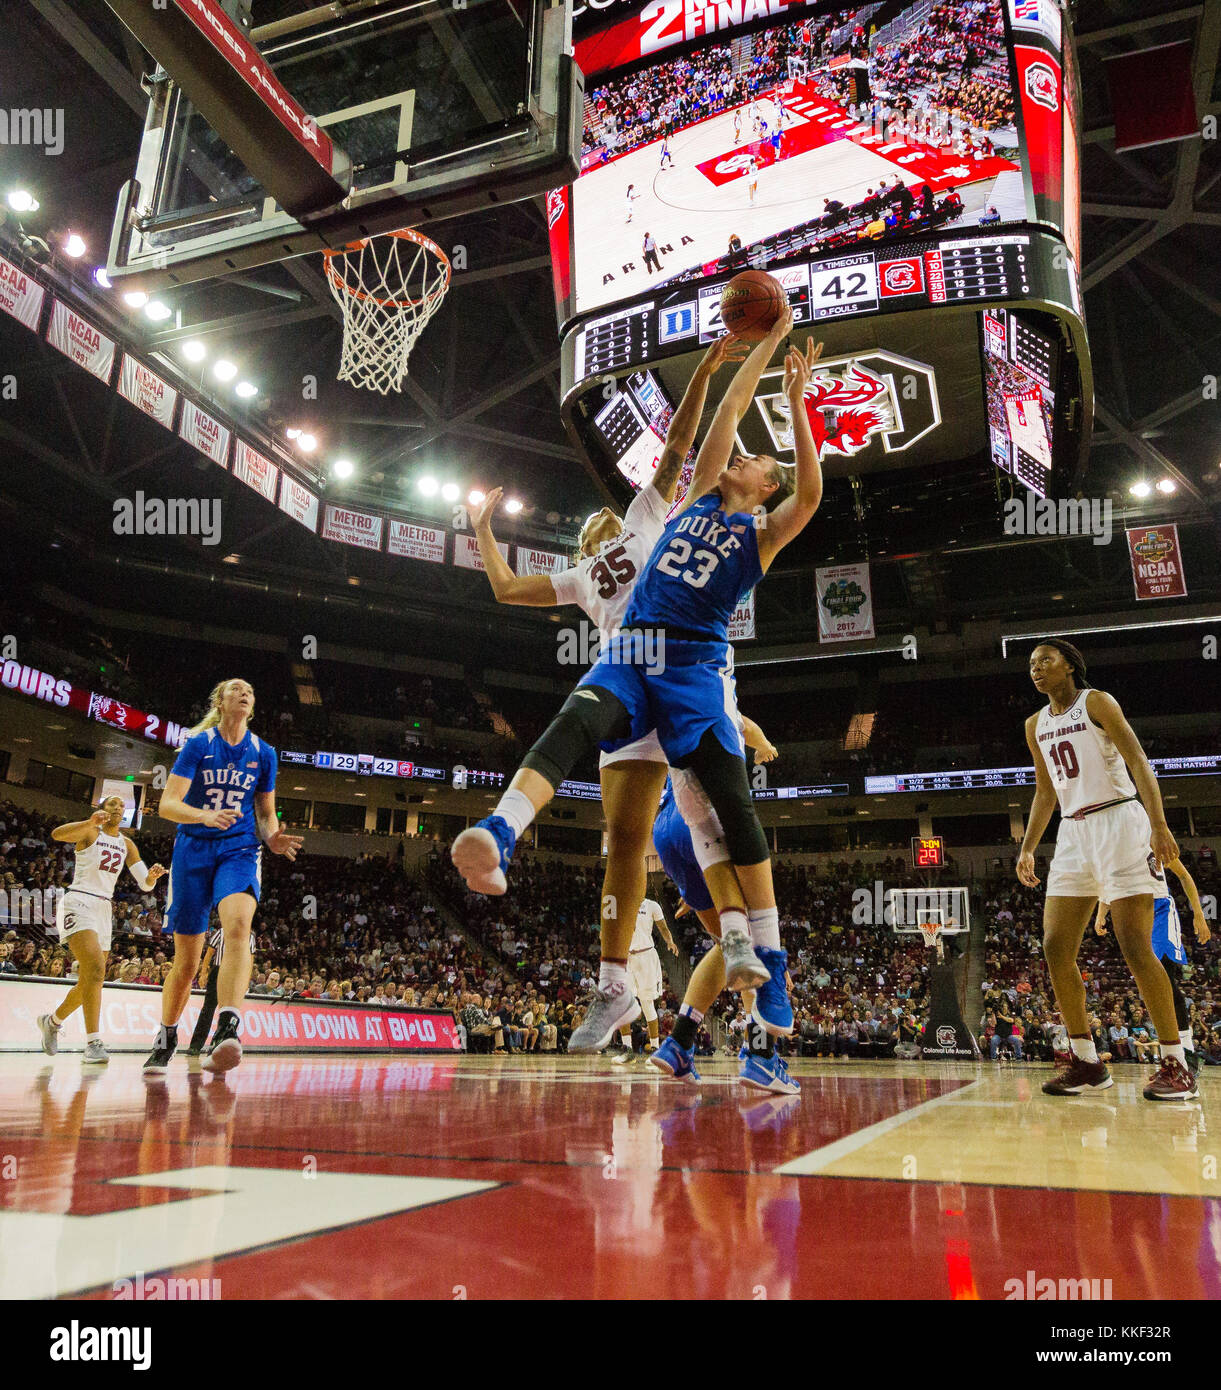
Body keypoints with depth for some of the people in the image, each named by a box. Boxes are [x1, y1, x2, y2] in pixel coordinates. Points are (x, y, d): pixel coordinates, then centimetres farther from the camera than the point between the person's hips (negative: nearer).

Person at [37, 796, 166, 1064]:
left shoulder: (127, 844, 14)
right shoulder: (90, 832, -2)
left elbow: (145, 885, 8)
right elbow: (57, 834, -24)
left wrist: (152, 876, -16)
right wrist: (91, 821, -40)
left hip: (104, 909, 7)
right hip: (79, 903, -7)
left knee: (89, 981, 12)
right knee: (95, 969, -24)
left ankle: (51, 1021, 37)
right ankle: (93, 1043, -26)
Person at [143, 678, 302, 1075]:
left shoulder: (263, 753, 8)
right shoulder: (198, 744, 0)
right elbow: (167, 804, -8)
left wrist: (273, 837, -5)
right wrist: (205, 815, -27)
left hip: (239, 849, 1)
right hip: (194, 849, -1)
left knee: (238, 924, -30)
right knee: (187, 960, 4)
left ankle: (226, 1033, -42)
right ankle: (165, 1041, 28)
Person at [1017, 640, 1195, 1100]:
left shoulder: (1096, 702, -4)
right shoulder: (1036, 725, 15)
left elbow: (1138, 761, -13)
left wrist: (1159, 825, -25)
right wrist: (1027, 849, 14)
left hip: (1118, 821, -7)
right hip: (1074, 832, 7)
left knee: (1135, 946, -12)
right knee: (1055, 947, -2)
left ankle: (1176, 1064, -1)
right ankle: (1086, 1062, 7)